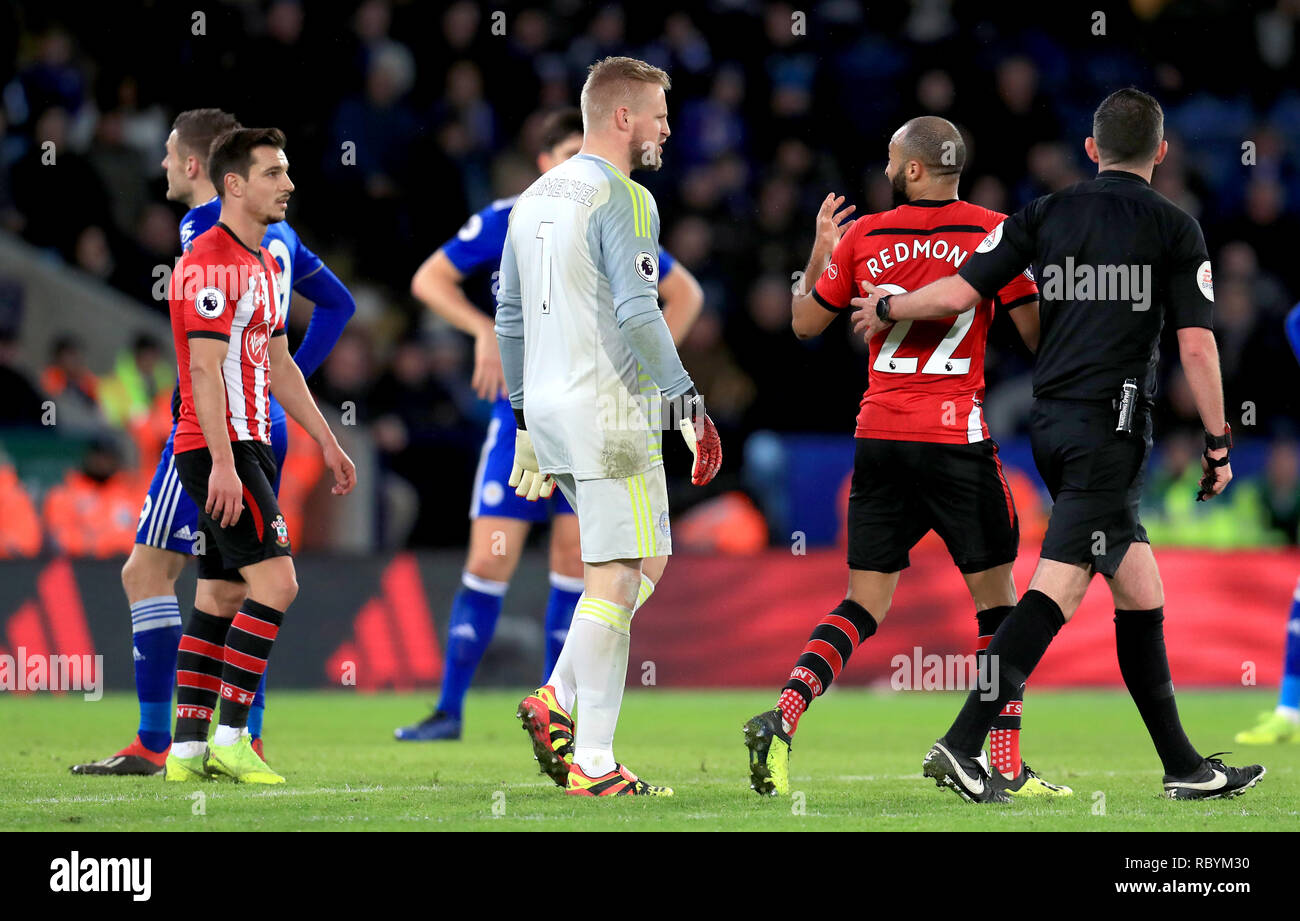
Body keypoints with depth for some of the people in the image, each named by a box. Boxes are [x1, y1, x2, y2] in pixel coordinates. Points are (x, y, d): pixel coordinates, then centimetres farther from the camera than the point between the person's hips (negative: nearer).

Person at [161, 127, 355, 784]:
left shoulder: (265, 262, 18)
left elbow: (279, 365, 25)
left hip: (246, 448, 10)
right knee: (274, 581, -15)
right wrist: (223, 462, -25)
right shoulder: (210, 261, -13)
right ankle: (230, 738, -13)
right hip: (219, 449, -10)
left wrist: (327, 443, 23)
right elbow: (204, 368, -19)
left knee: (219, 597, 8)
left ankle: (187, 750, 8)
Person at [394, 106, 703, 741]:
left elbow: (684, 295, 11)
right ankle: (449, 709, 0)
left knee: (575, 561, 0)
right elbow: (429, 279, 1)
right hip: (522, 411, -1)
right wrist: (486, 330, -14)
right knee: (490, 562, -6)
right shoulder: (505, 222, -5)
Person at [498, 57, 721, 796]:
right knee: (616, 579, -5)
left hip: (546, 406, 9)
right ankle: (592, 763, -6)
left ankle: (559, 702, 5)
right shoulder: (623, 201, -12)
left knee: (644, 566, 17)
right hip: (608, 409, -9)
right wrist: (687, 402, -16)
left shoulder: (535, 198, 15)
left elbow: (510, 318, 19)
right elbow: (637, 313, -21)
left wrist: (527, 419, 24)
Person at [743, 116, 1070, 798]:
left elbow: (804, 324, 16)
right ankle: (1005, 768, 1)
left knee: (864, 605, 10)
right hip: (955, 436, -3)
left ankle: (781, 720, -9)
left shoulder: (863, 238, 4)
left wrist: (819, 254, 28)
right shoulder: (993, 234, -4)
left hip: (878, 436, 3)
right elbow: (1037, 334, -2)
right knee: (997, 602, 7)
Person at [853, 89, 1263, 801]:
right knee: (1058, 587, -12)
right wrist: (1218, 446, 2)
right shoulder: (1173, 228, -1)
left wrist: (887, 309, 21)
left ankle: (1184, 767, 16)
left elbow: (958, 292, 4)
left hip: (1049, 421, 6)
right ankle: (962, 743, -24)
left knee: (1139, 589, 13)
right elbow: (1196, 345, -5)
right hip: (1110, 424, -6)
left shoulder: (1047, 213, 9)